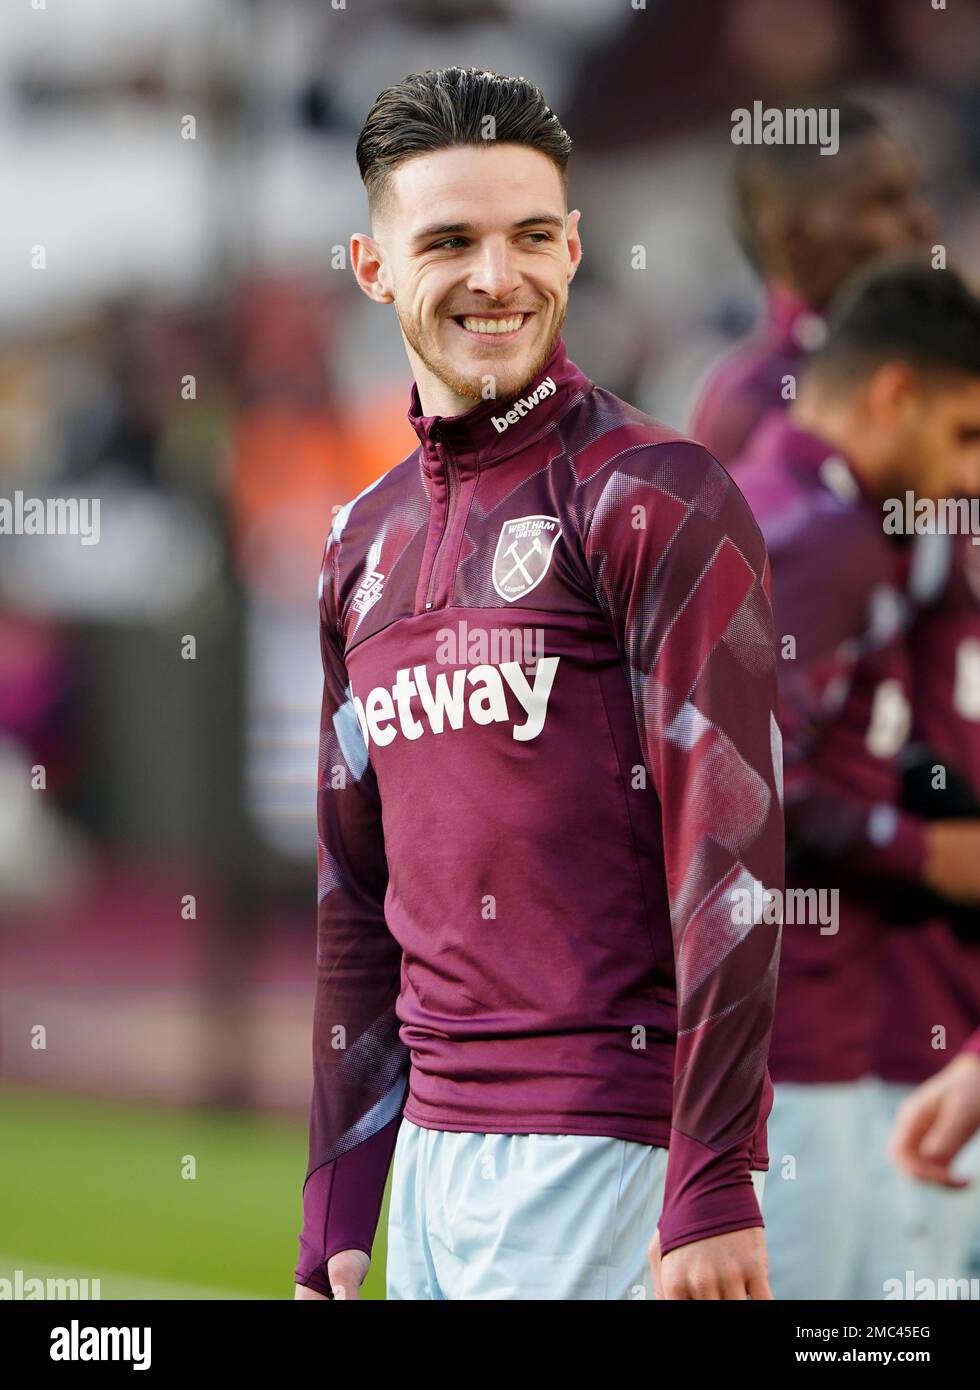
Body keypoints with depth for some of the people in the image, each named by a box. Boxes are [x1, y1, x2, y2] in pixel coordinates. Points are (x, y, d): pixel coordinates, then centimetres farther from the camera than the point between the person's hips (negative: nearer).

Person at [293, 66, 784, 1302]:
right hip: (432, 1142, 7)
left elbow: (730, 853, -13)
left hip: (600, 1148, -7)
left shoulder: (653, 499, -7)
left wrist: (713, 1196, -19)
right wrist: (334, 1215, 16)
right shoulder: (366, 545, 16)